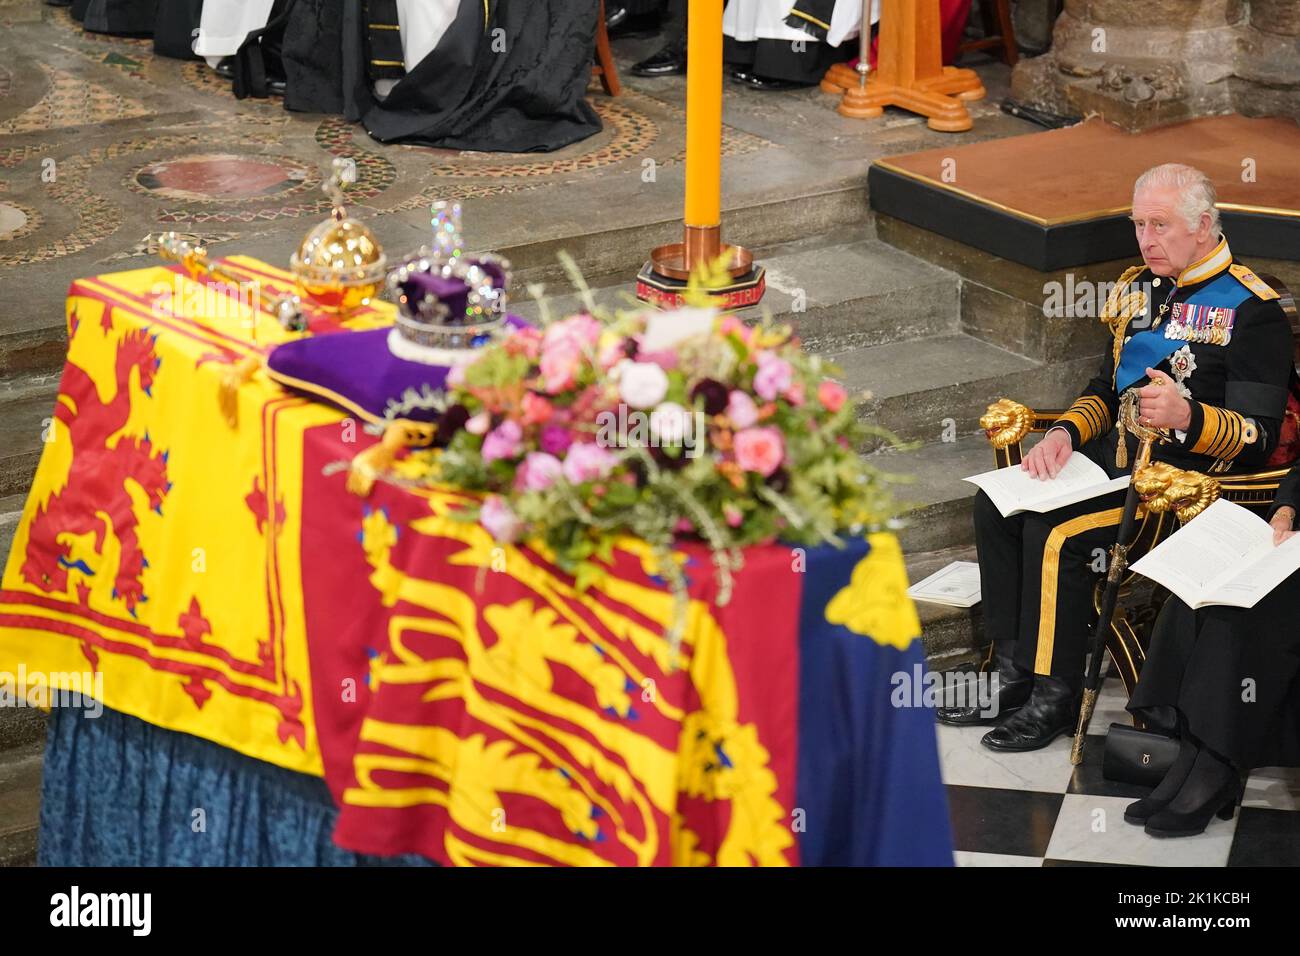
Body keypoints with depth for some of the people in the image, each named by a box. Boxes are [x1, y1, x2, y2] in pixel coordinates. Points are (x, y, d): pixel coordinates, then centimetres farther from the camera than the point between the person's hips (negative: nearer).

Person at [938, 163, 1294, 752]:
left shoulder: (1251, 310, -12)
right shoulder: (1141, 289, 13)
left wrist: (1187, 416, -34)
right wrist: (1064, 433, 1)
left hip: (1188, 472, -8)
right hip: (1118, 453, 8)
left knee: (1055, 531, -27)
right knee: (996, 505, -10)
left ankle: (1055, 698, -14)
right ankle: (1015, 675, -5)